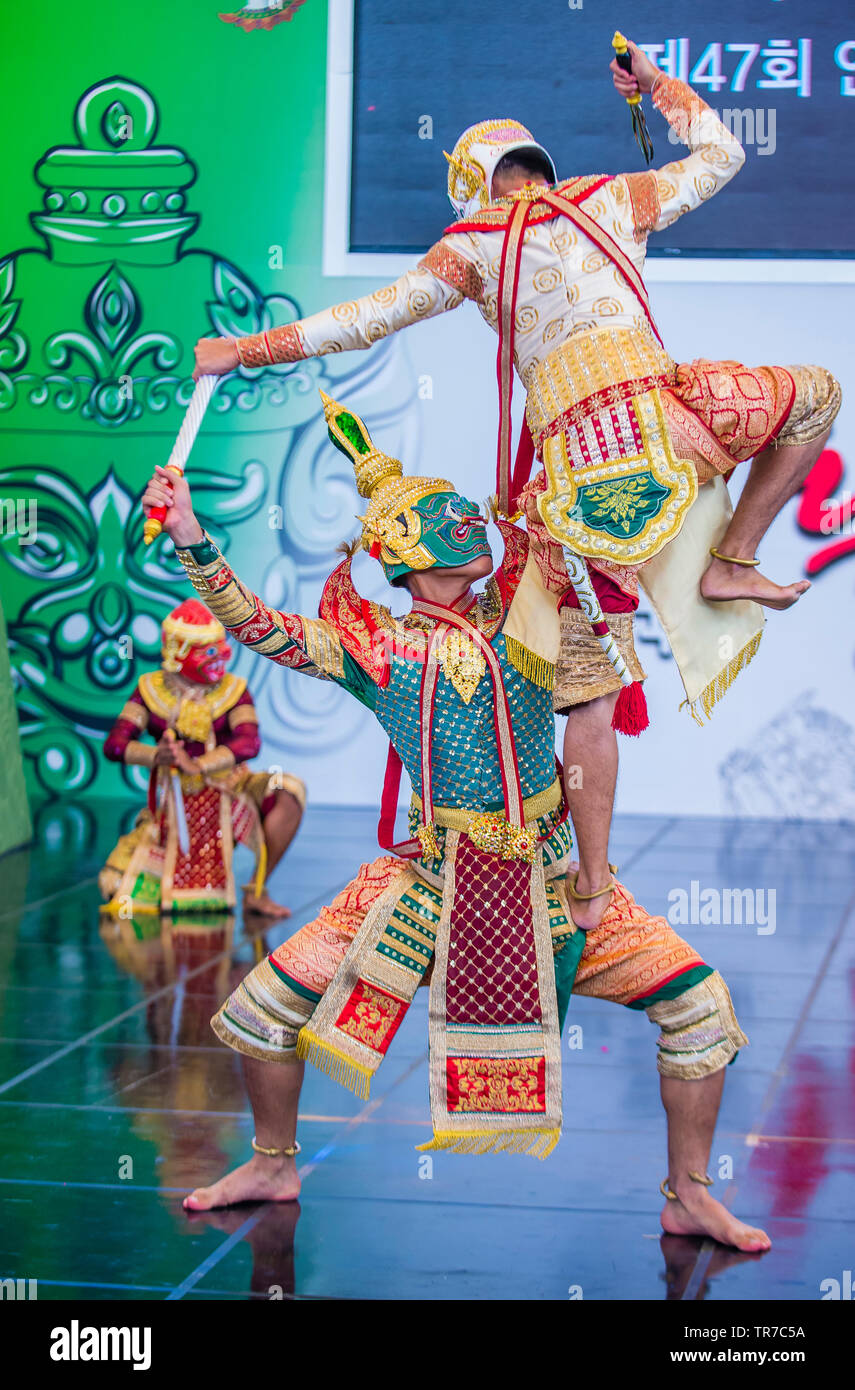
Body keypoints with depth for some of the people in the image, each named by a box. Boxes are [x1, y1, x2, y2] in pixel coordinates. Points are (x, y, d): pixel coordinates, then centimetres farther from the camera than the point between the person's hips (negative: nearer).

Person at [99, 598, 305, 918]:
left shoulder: (232, 691, -6)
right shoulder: (152, 689, -2)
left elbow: (249, 743, -24)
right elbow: (115, 744, -10)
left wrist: (199, 766, -39)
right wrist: (155, 756, -31)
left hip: (228, 792, 0)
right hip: (174, 804, 1)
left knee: (289, 792, -31)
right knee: (116, 886, -13)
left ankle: (257, 892, -17)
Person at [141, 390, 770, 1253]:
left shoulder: (519, 606, 2)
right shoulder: (379, 648, -2)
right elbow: (258, 628, -7)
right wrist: (190, 539, -16)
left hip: (549, 874, 1)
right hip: (434, 878, -1)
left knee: (699, 1002, -7)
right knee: (268, 1001, -3)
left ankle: (688, 1197, 11)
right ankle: (273, 1165, 24)